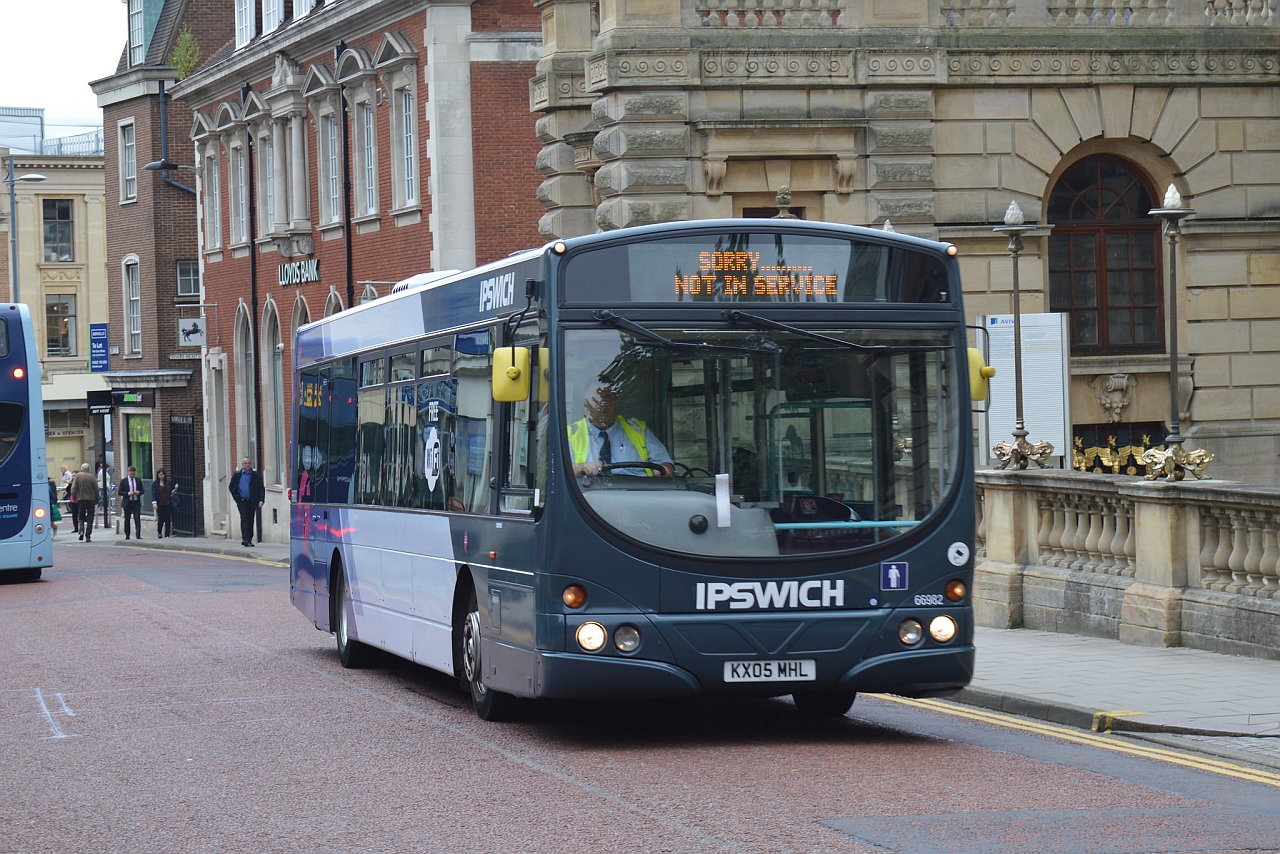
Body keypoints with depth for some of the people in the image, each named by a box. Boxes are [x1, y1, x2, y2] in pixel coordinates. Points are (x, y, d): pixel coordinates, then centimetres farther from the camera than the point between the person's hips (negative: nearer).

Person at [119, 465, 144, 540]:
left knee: (138, 519, -10)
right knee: (127, 520, 7)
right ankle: (127, 536, 16)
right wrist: (128, 493, -17)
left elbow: (142, 491, 12)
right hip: (127, 503, -1)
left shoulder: (138, 480, 8)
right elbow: (120, 492, -2)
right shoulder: (123, 481, 0)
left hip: (136, 503, 1)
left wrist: (138, 492, -11)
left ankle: (138, 535, -12)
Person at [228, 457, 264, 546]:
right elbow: (231, 487, 12)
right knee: (244, 519, -15)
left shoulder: (256, 475, 6)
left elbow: (261, 488, 5)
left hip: (252, 501, 1)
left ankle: (249, 540, 12)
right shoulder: (237, 475, 7)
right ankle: (245, 539, -22)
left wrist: (261, 500, -8)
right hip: (242, 501, -1)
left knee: (250, 520, 5)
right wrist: (237, 497, 0)